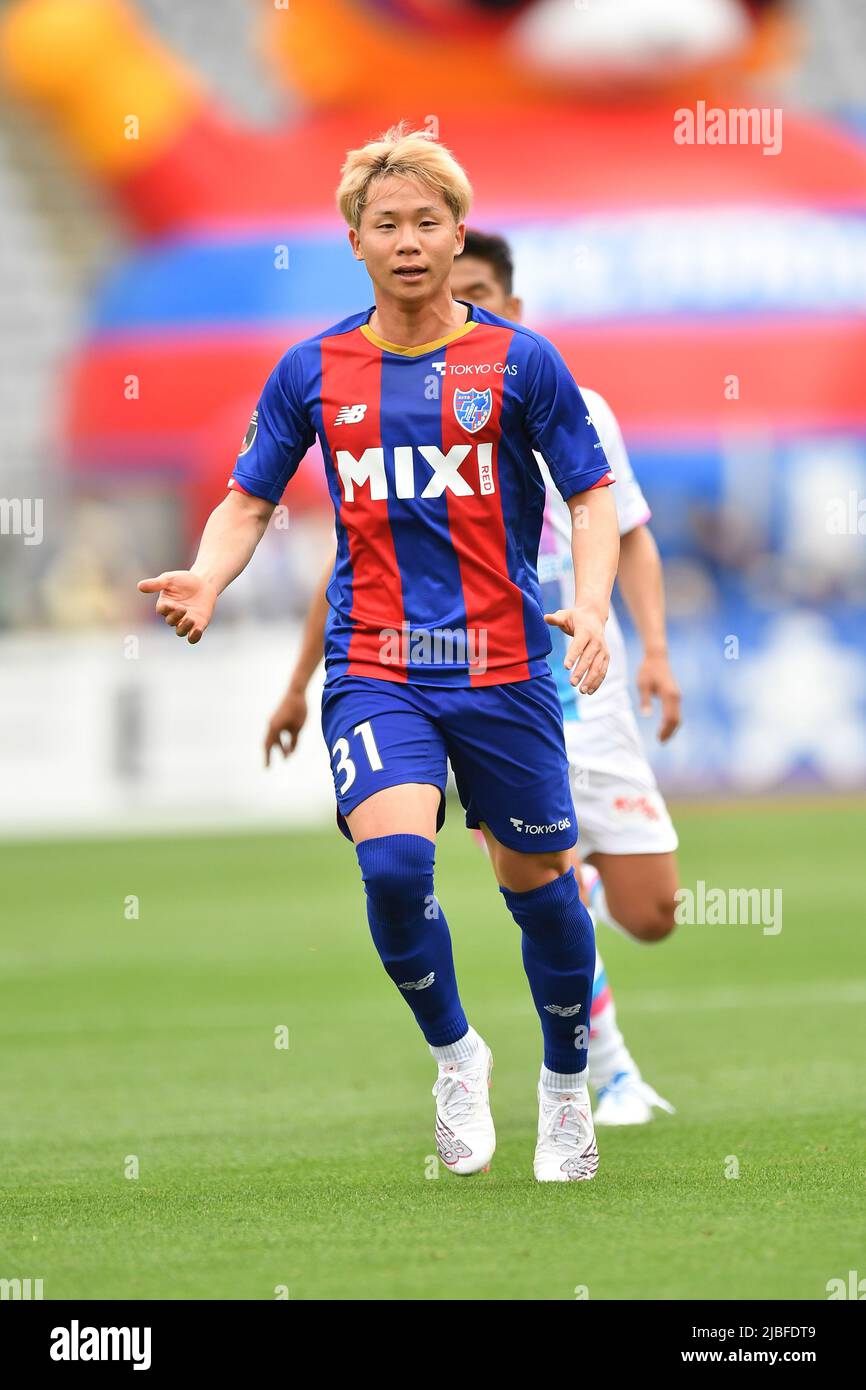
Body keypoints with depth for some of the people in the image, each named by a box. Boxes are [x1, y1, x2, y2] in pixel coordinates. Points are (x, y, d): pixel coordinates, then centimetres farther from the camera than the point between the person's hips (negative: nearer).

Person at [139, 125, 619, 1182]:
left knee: (537, 881, 7)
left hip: (502, 667, 0)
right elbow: (249, 499, 12)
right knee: (393, 856, -23)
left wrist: (592, 600, -16)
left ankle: (565, 1085, 32)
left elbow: (593, 495, 3)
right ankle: (453, 1054, 3)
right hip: (374, 668, 0)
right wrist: (207, 578, -9)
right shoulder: (314, 372, 5)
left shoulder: (519, 361, 0)